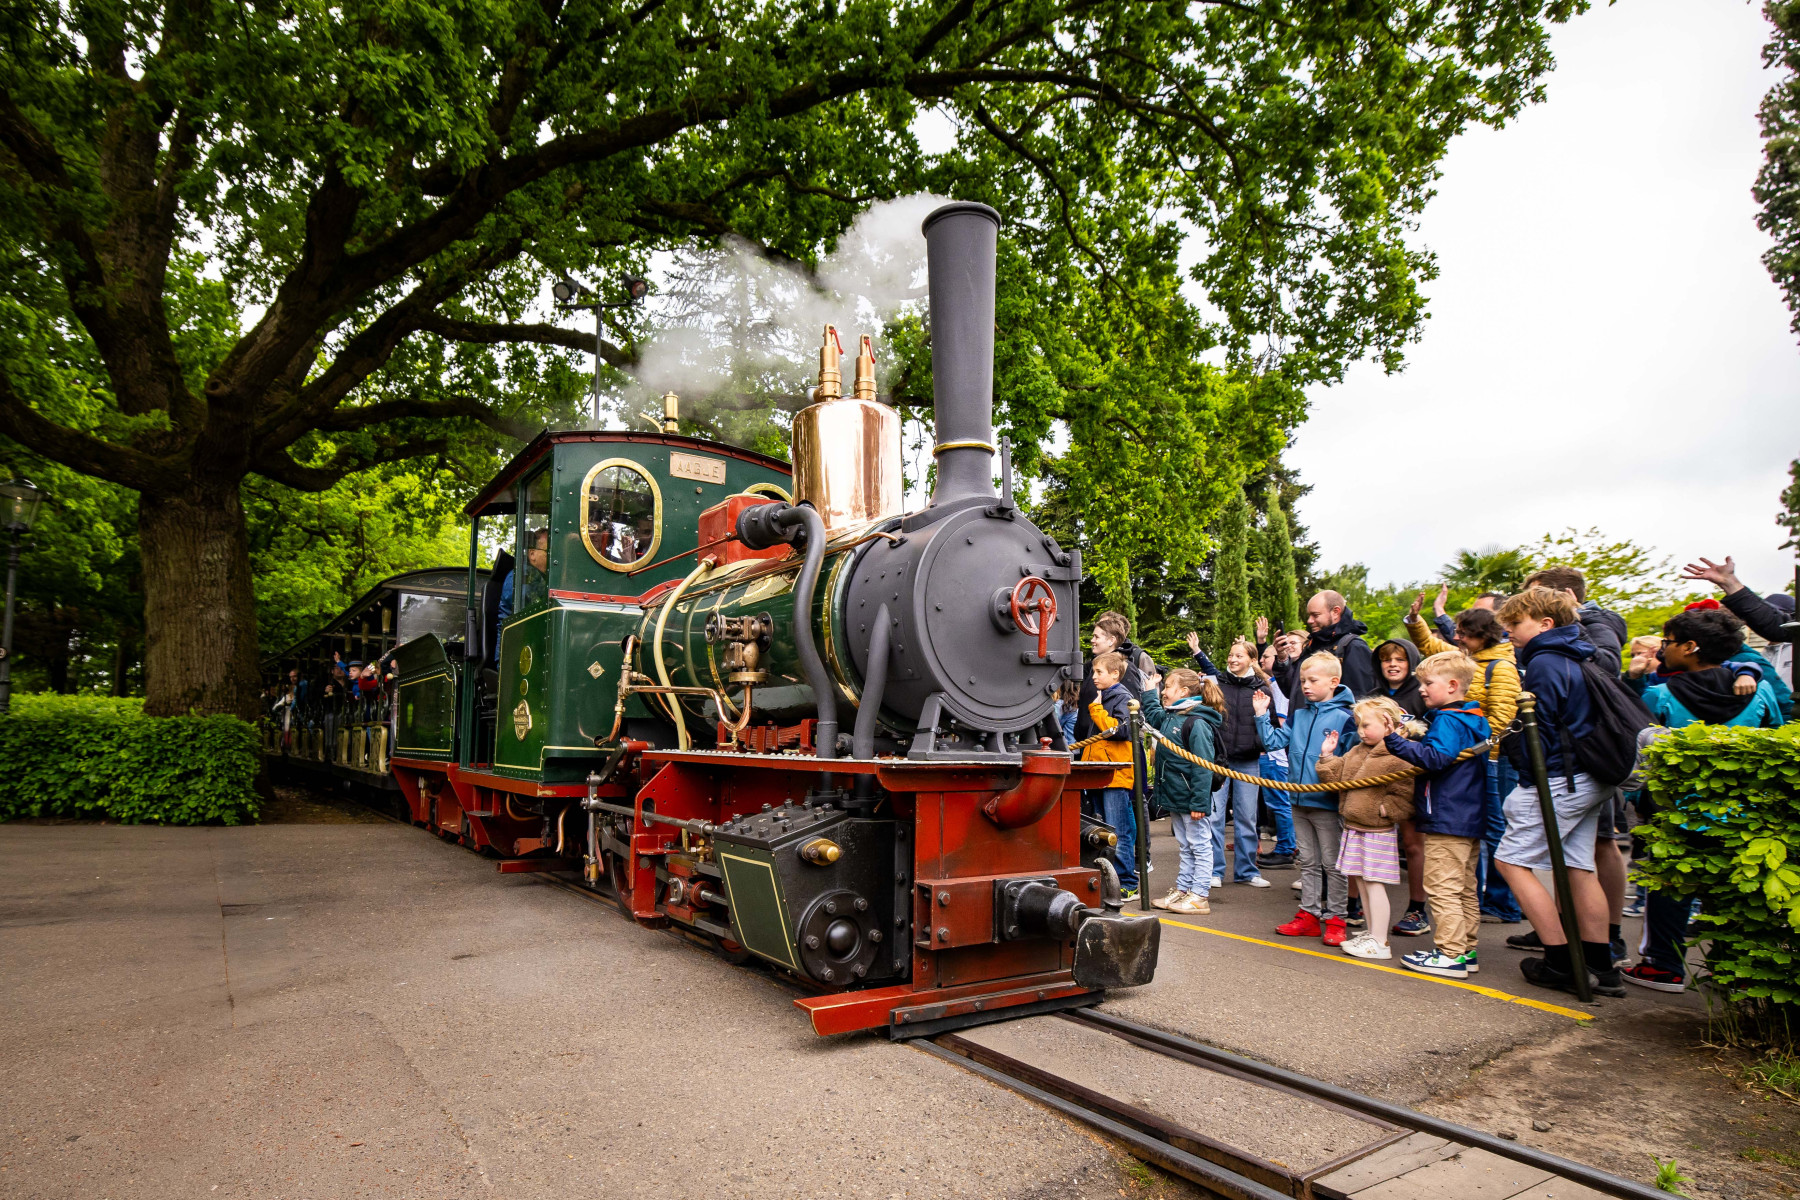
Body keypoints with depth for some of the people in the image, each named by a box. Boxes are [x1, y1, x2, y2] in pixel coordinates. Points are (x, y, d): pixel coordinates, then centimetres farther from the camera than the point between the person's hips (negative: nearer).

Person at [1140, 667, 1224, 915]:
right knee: (1185, 848, 16)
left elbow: (1203, 767, -22)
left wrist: (1199, 802, -24)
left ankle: (1199, 897, 8)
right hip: (1175, 800, 9)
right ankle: (1181, 890, 23)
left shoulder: (1197, 723, -18)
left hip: (1191, 800, -9)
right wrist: (1149, 692, 34)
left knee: (1200, 847, 2)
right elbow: (1152, 715, 36)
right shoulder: (1170, 717, 9)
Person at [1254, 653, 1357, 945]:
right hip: (1300, 801, 6)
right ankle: (1309, 914, 24)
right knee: (1308, 862, 15)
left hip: (1328, 802, -6)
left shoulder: (1343, 718, -10)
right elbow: (1273, 741, 4)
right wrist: (1262, 715, -4)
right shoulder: (1299, 717, 8)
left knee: (1333, 864, 5)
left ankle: (1334, 920, 15)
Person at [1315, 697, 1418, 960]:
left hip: (1377, 832, -9)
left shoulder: (1396, 758, -16)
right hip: (1353, 828, 9)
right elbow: (1335, 776, 15)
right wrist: (1326, 756, 6)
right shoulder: (1357, 751, 11)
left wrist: (1382, 809, -22)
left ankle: (1379, 943, 5)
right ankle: (1371, 933, 28)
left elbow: (1404, 798, -19)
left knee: (1374, 883, -4)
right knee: (1361, 881, 16)